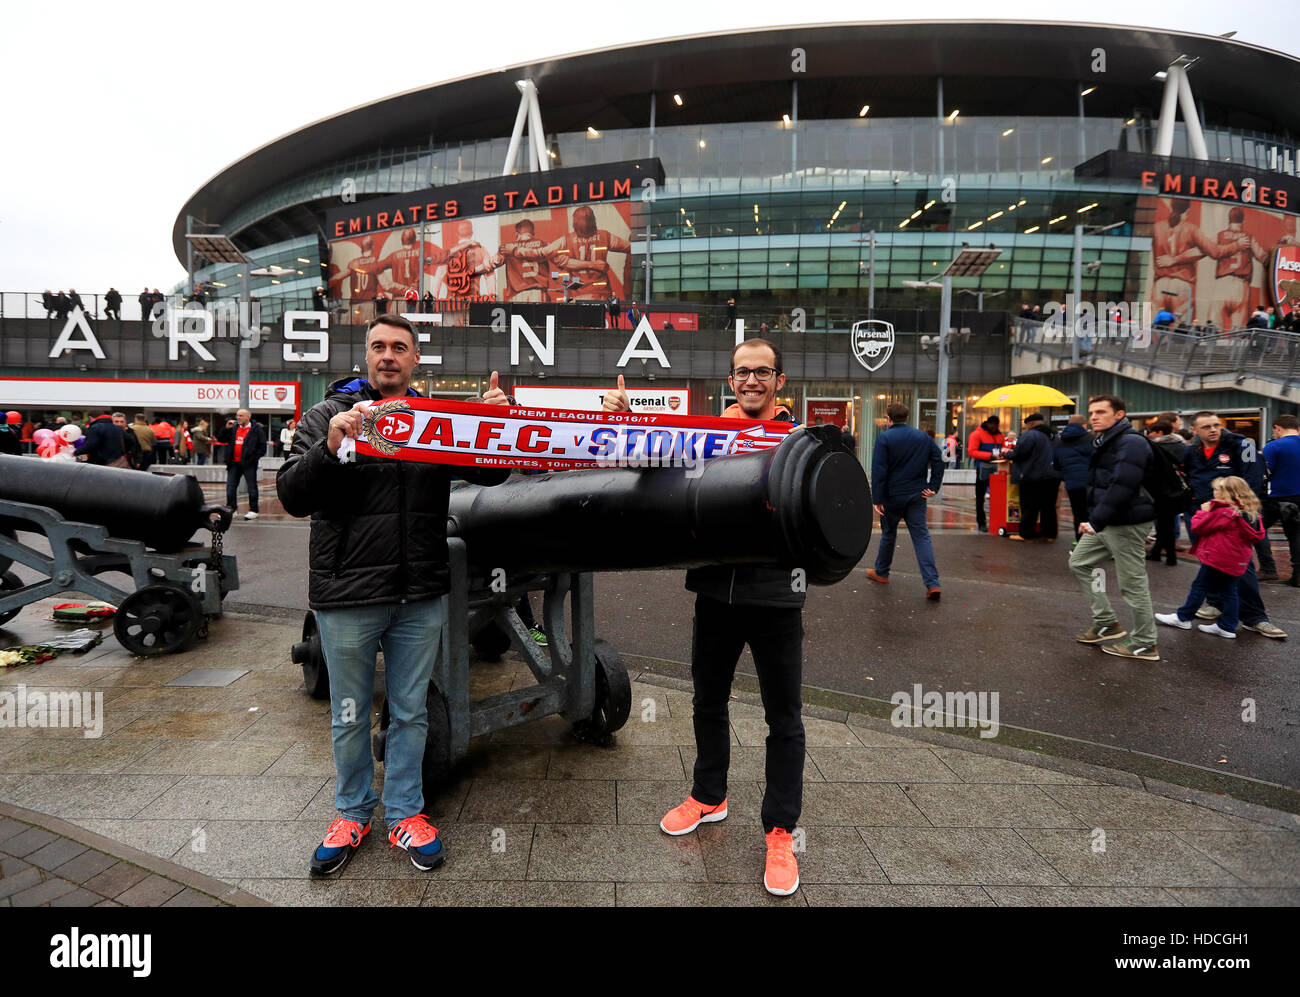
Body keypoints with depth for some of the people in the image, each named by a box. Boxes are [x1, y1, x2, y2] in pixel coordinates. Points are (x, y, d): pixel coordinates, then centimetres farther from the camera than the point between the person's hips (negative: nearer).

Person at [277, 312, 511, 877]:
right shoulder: (328, 415, 0)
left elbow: (490, 475, 4)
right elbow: (292, 497, -7)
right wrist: (329, 447, -24)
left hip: (420, 598, 2)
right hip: (347, 597, -1)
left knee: (410, 712, 14)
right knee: (350, 716, 14)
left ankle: (404, 814, 32)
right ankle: (353, 814, 35)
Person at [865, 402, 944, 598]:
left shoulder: (884, 438, -8)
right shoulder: (924, 437, 7)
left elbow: (878, 471, -13)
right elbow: (938, 461, 3)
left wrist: (877, 499, -12)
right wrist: (933, 487, 3)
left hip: (892, 495, -3)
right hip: (917, 495, 3)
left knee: (889, 534, 14)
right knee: (921, 535, 1)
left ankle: (881, 572, 31)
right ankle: (932, 583, -9)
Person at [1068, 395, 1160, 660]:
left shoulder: (1131, 443, -17)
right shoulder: (1105, 443, 15)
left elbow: (1121, 488, -27)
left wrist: (1097, 521, -27)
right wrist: (1095, 520, 12)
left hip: (1126, 524, -10)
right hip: (1105, 523, 10)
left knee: (1132, 583, -2)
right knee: (1080, 562, 15)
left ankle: (1145, 644, 12)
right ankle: (1106, 623, 24)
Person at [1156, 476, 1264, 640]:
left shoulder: (1221, 513, -18)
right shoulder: (1250, 514, 8)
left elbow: (1198, 526, -15)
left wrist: (1204, 512, 2)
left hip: (1218, 558, -8)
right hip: (1238, 562, 8)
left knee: (1200, 586, 2)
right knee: (1228, 591, 11)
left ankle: (1183, 618, 10)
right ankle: (1227, 626, 13)